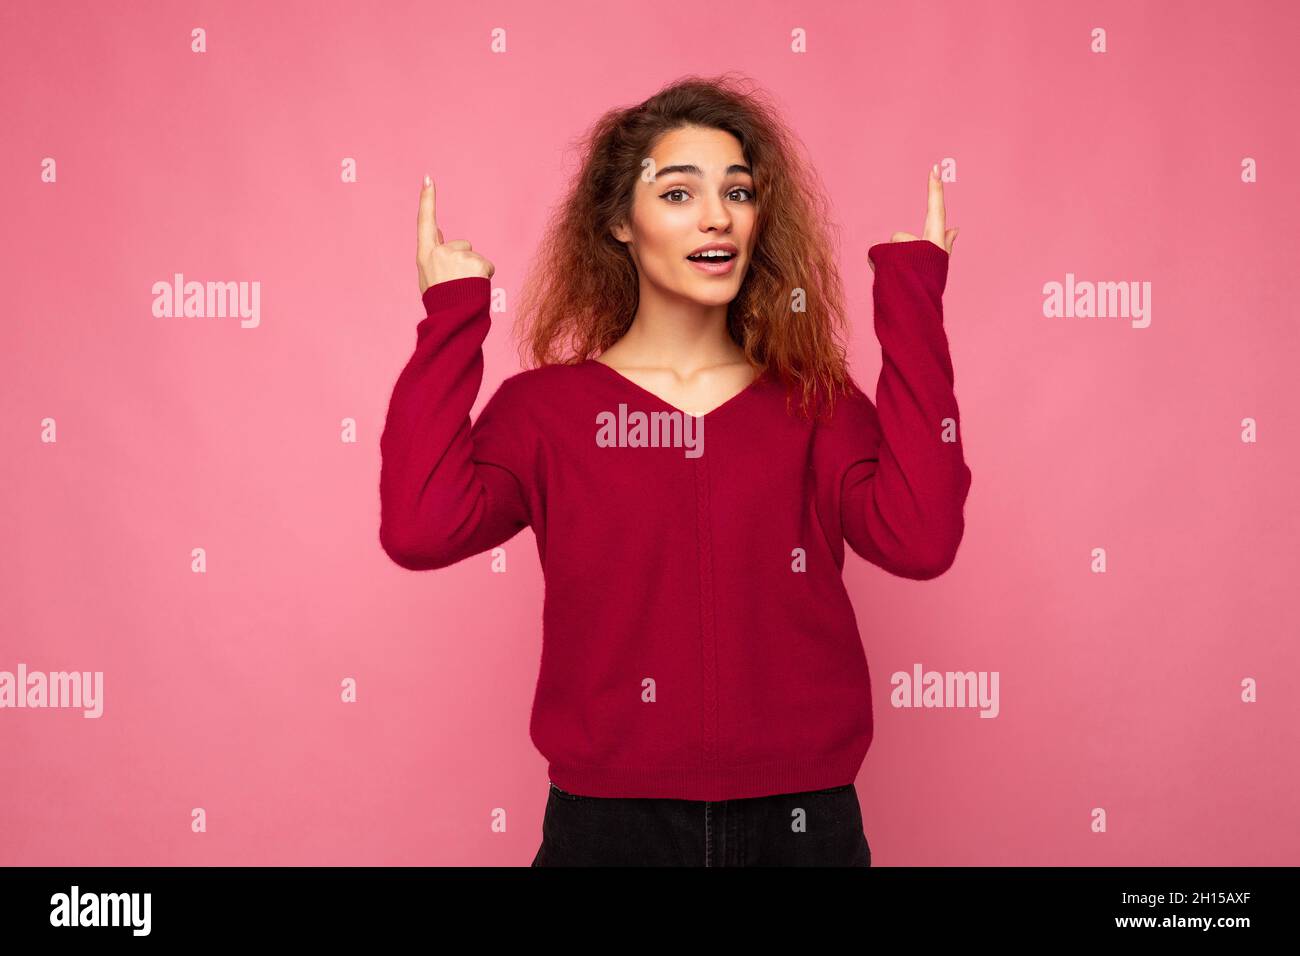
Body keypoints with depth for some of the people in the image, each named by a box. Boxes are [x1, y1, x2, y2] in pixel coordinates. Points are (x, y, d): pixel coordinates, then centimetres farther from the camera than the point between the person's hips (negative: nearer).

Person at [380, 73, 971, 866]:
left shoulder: (816, 405, 1)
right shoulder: (545, 408, -2)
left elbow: (922, 540, -17)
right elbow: (419, 531, -19)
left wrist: (911, 297, -13)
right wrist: (453, 317, -13)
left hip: (801, 818, 1)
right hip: (609, 820, -1)